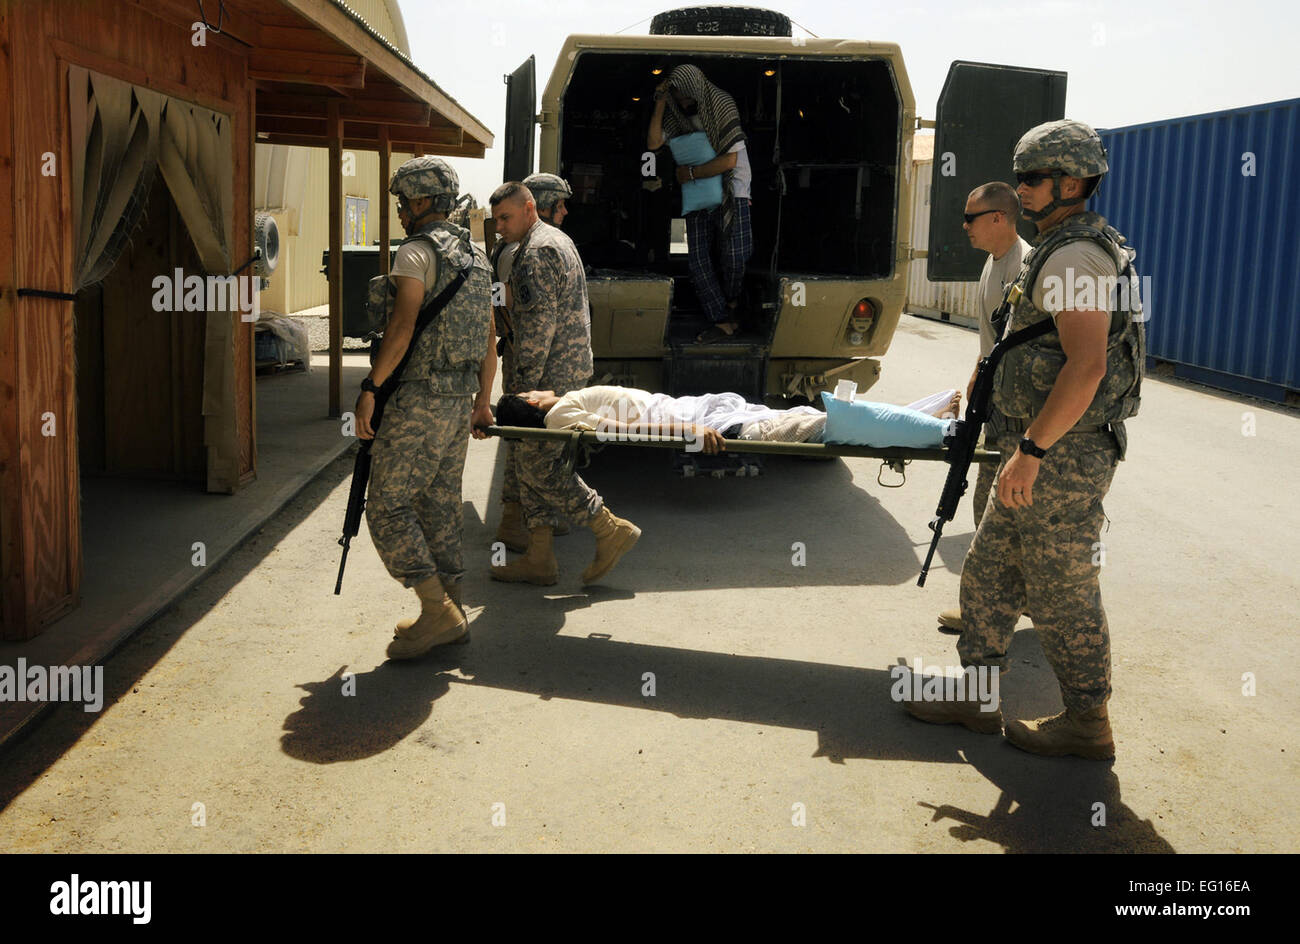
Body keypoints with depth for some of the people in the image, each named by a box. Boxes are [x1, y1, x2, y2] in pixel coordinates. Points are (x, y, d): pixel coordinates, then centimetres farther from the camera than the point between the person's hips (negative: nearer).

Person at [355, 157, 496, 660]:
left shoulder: (417, 251, -9)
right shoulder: (476, 256, 17)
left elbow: (403, 325, -20)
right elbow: (488, 338, 19)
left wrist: (370, 387, -18)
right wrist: (483, 399, 24)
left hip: (420, 396, -9)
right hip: (461, 399, 9)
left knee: (388, 505, -4)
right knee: (440, 503, 14)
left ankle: (438, 612, -8)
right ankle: (450, 610, 18)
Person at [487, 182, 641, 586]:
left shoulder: (536, 253, -14)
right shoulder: (557, 239, 19)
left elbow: (539, 323, -21)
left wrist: (522, 382, -18)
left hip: (551, 375, -11)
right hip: (569, 368, 11)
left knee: (538, 465, -7)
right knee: (531, 462, 12)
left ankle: (611, 530, 0)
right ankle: (539, 559, 15)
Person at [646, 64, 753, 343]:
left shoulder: (722, 106, -13)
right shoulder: (678, 113, 3)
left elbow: (730, 160, -17)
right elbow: (654, 143, -3)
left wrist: (691, 173, -13)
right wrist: (660, 105, -11)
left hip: (730, 188, -5)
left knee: (733, 255, -16)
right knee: (697, 259, -5)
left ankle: (731, 304, 15)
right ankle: (723, 321, 0)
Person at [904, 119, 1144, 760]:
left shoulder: (1075, 256, -17)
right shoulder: (1060, 250, 16)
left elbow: (1086, 366, -27)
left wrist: (1031, 451, -27)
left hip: (1062, 457, -10)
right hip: (1044, 450, 10)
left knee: (1062, 592, 1)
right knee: (989, 575, 14)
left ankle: (1087, 723, 15)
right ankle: (975, 696, 24)